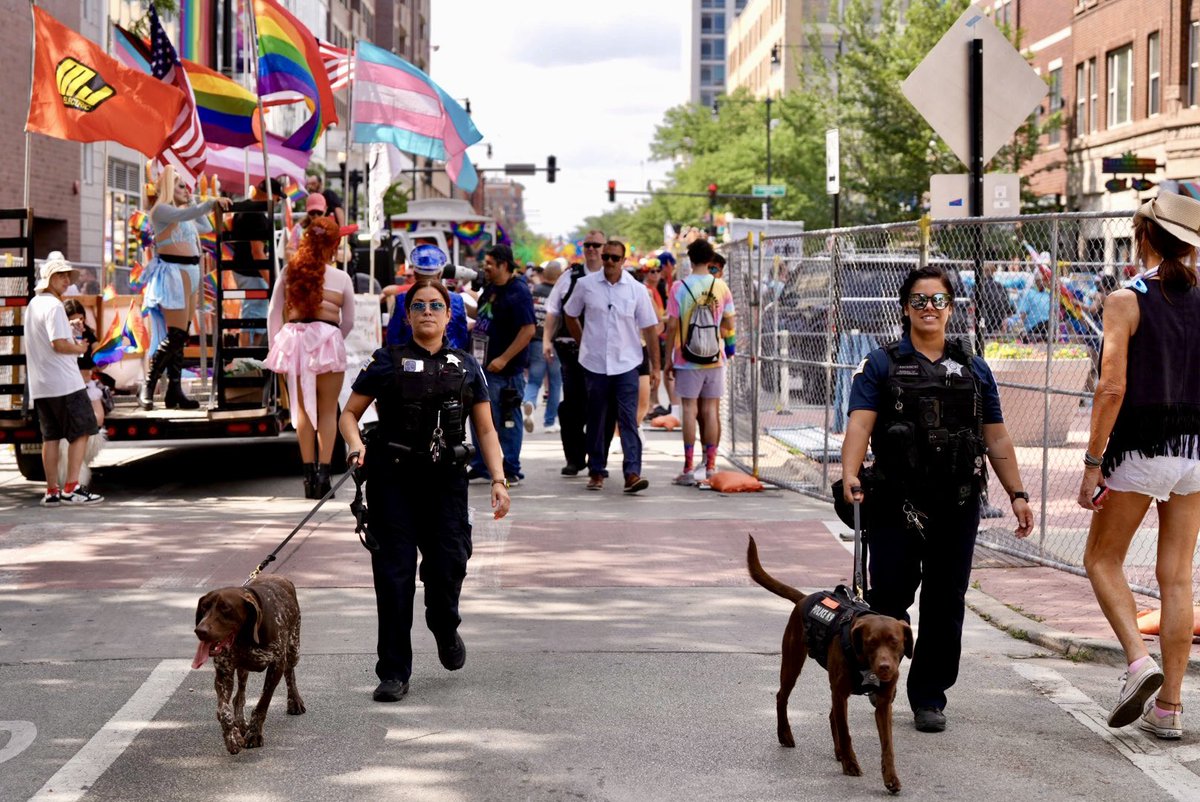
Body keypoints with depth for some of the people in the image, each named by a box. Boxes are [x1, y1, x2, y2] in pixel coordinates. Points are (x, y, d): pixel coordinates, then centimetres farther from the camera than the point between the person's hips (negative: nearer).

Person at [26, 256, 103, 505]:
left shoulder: (33, 304, 16)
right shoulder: (54, 306, -13)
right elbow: (59, 344, -21)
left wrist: (69, 330, 15)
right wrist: (79, 348, -3)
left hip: (40, 386, 9)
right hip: (64, 382, -9)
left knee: (50, 437, 9)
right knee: (81, 431, -2)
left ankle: (52, 491, 8)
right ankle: (71, 488, -5)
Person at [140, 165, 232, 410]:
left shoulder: (182, 215, 22)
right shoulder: (160, 210, -5)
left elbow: (207, 227, 30)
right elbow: (185, 214, -23)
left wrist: (195, 201, 22)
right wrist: (212, 202, -34)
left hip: (189, 273, 9)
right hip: (171, 272, -9)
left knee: (180, 336, 7)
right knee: (175, 335, -15)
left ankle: (174, 392, 8)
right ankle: (146, 388, -11)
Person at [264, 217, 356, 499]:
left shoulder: (289, 272, 4)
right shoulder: (341, 278, 1)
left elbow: (274, 312, 6)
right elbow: (349, 322, 9)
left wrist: (275, 345, 15)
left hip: (294, 339, 2)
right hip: (327, 340, -2)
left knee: (303, 409, 11)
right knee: (328, 411, 7)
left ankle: (309, 473, 9)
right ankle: (323, 472, -2)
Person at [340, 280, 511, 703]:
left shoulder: (466, 367, 10)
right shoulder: (387, 362, 4)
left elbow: (486, 430, 11)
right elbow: (349, 414, 6)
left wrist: (498, 480, 0)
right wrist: (355, 445, -15)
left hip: (446, 481, 1)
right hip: (392, 480, -1)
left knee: (448, 563, -9)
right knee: (394, 574, -3)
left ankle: (445, 628, 26)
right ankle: (394, 672, 6)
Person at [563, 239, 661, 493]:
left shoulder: (636, 289, -1)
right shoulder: (586, 285, 0)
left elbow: (649, 328, 3)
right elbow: (570, 315, 16)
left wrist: (655, 366, 0)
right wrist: (584, 343, 12)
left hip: (626, 364, -1)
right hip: (594, 364, 1)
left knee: (629, 420, -8)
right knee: (597, 421, 9)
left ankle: (632, 473, -14)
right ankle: (596, 472, 19)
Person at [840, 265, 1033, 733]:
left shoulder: (974, 369, 13)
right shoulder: (882, 365, 3)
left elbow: (996, 437, 15)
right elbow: (860, 423, -11)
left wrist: (1017, 494, 9)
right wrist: (850, 475, -27)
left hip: (958, 505, 3)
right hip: (896, 502, -3)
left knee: (946, 602, 4)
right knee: (891, 593, -7)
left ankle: (929, 697, 16)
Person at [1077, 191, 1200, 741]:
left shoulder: (1127, 301, -10)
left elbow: (1112, 389, -16)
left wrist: (1092, 463, -12)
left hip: (1139, 448, -5)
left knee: (1102, 558, 14)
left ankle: (1139, 660, -6)